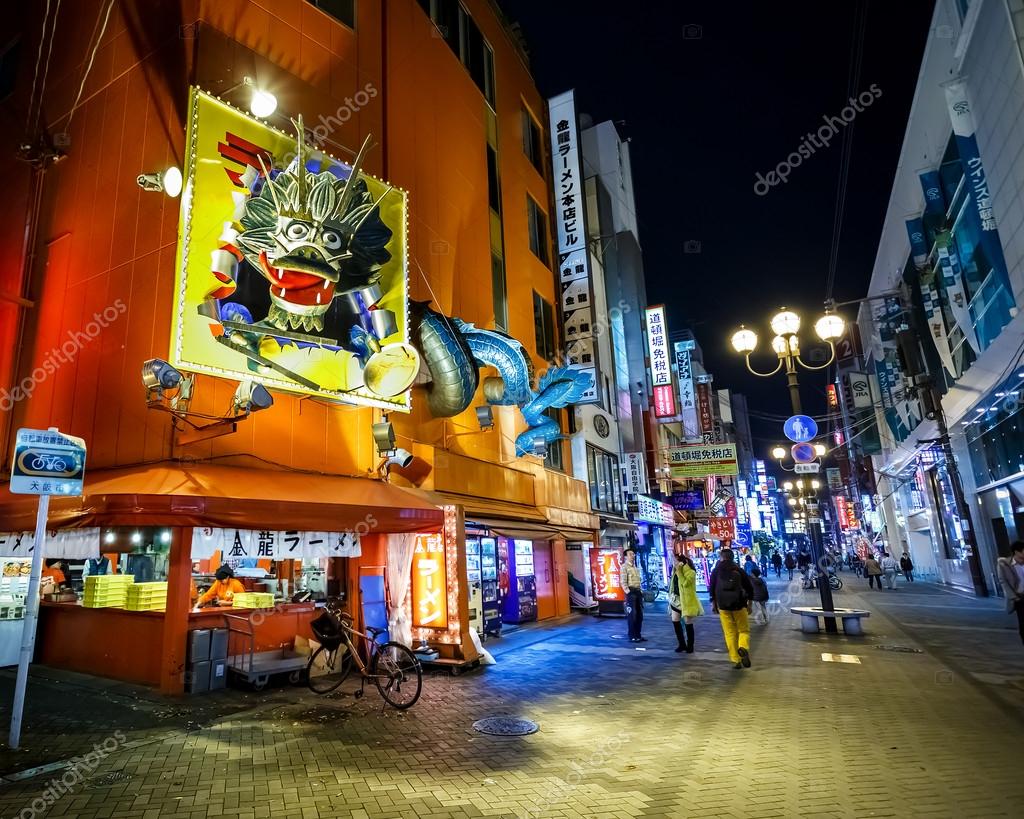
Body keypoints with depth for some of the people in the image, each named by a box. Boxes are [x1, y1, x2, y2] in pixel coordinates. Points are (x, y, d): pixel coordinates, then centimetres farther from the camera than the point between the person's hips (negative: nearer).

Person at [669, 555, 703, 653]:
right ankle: (682, 644, 19)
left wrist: (679, 571, -25)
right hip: (676, 599, 8)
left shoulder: (690, 572, -13)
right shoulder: (676, 571, 11)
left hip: (686, 601, -8)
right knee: (675, 621, 7)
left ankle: (690, 646, 13)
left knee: (688, 623, 1)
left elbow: (685, 583, -27)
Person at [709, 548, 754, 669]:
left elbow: (712, 588, 5)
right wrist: (749, 604, 14)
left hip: (723, 606, 1)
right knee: (744, 630, 10)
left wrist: (713, 603, 16)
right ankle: (743, 648, -19)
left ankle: (736, 660, 5)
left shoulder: (716, 571, 2)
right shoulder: (739, 570, 1)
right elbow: (749, 588, 3)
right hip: (739, 605, -1)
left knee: (730, 633, 7)